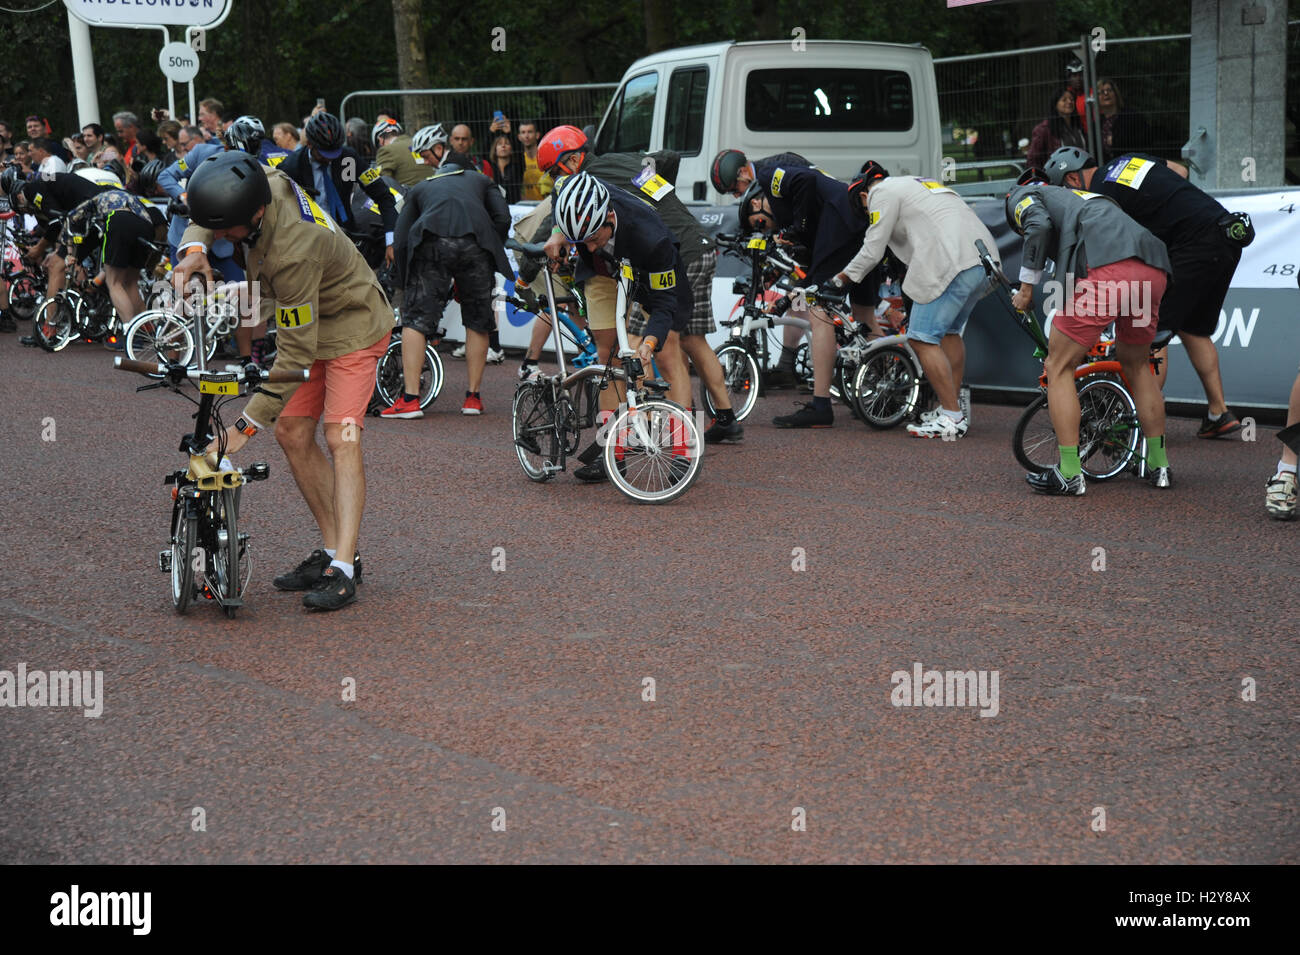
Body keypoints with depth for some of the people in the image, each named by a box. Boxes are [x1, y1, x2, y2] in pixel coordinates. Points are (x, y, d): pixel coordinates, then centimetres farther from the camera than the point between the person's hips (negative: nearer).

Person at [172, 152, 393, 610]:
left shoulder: (293, 253, -39)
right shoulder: (263, 181, -18)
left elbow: (296, 353, -34)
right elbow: (204, 219, 5)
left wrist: (245, 426, -31)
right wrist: (194, 250, -19)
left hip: (351, 326, -9)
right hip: (310, 321, 9)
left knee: (341, 437, -19)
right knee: (292, 432, 6)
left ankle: (343, 570, -22)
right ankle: (333, 548, 12)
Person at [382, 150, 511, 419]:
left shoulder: (420, 188, 33)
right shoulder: (481, 181, 33)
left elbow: (401, 239, 22)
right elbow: (502, 219, 14)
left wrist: (405, 283, 28)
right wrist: (491, 255, 25)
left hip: (432, 242, 0)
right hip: (475, 242, 1)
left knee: (415, 319, 4)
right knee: (478, 322, 15)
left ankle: (410, 399, -4)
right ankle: (473, 397, 17)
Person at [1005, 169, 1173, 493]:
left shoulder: (1023, 196, 23)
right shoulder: (1079, 197, 42)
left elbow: (1040, 226, -1)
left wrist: (1026, 287, 7)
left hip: (1104, 271, -7)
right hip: (1155, 270, 7)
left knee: (1059, 367, 7)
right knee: (1136, 365, 27)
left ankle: (1069, 473, 4)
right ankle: (1159, 465, 29)